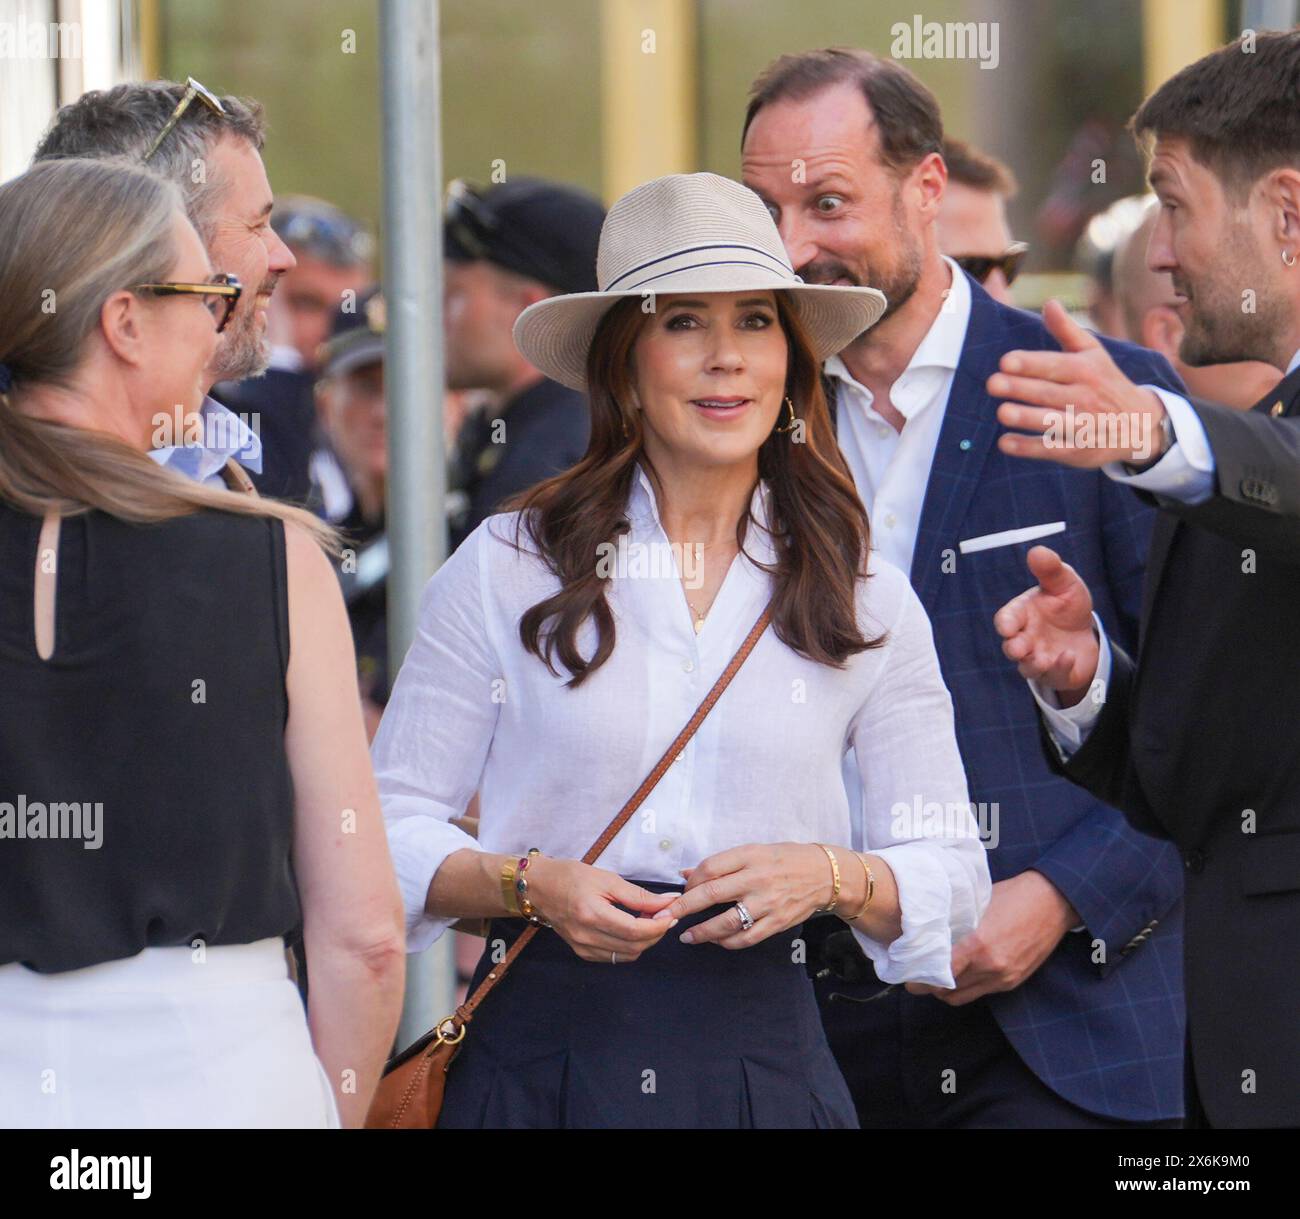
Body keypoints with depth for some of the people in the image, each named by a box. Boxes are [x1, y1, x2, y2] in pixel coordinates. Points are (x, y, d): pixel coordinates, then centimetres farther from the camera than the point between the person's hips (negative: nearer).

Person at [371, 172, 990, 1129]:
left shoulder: (864, 600, 6)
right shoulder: (507, 568, 3)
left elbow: (954, 879, 7)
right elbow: (393, 826, 4)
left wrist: (834, 879, -12)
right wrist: (531, 886, -14)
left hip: (765, 1064, 1)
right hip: (542, 1060, -1)